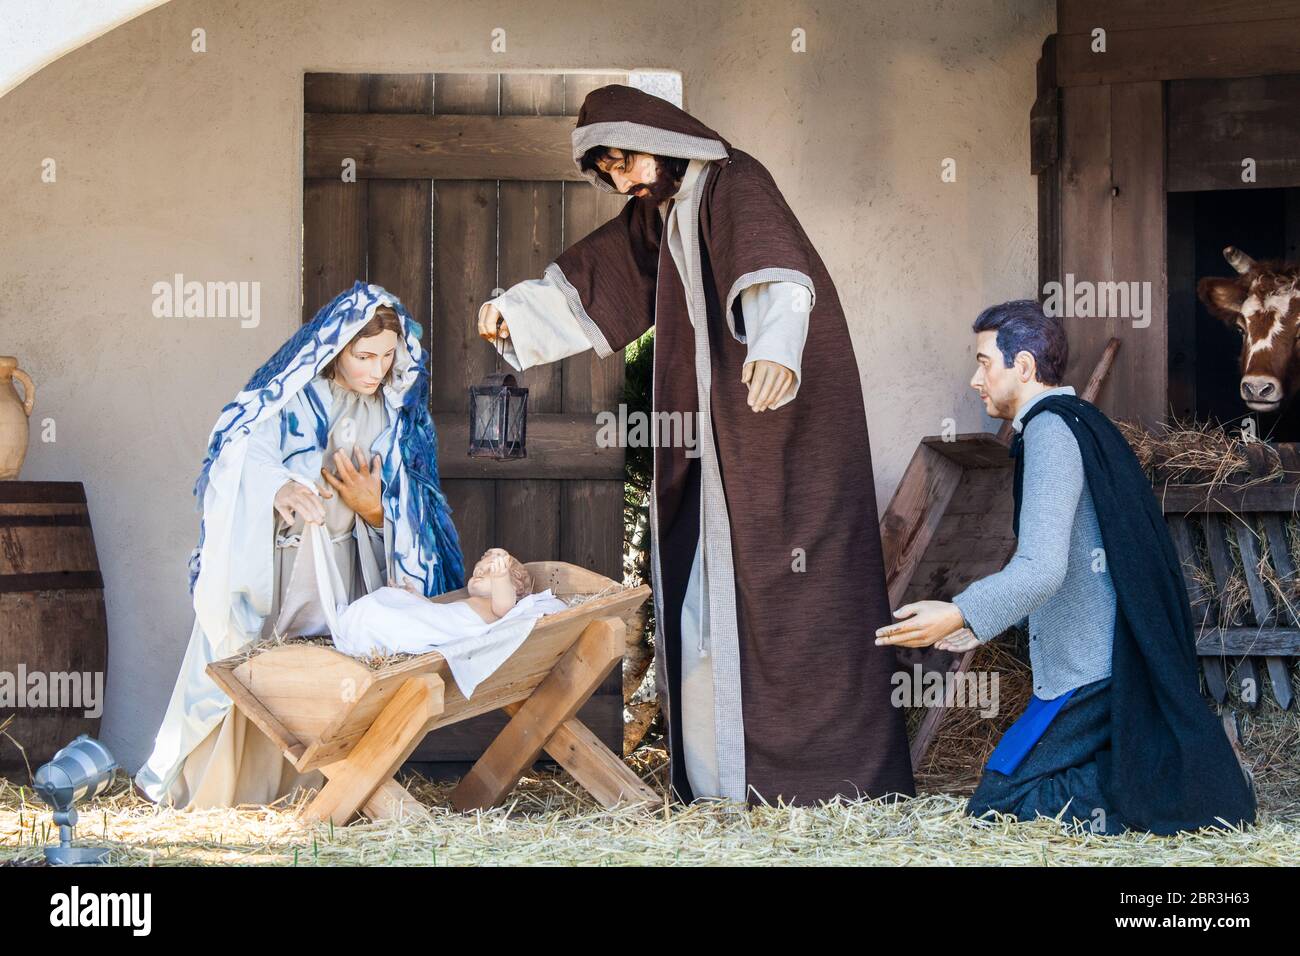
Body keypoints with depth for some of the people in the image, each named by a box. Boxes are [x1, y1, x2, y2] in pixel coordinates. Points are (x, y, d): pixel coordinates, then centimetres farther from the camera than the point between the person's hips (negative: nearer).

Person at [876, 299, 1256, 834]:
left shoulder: (1050, 429, -14)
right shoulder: (1080, 422, 17)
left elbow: (1042, 568, -26)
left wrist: (962, 613, -36)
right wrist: (981, 625, 26)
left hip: (1087, 677, -10)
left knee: (993, 810, -6)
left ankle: (1130, 802, -12)